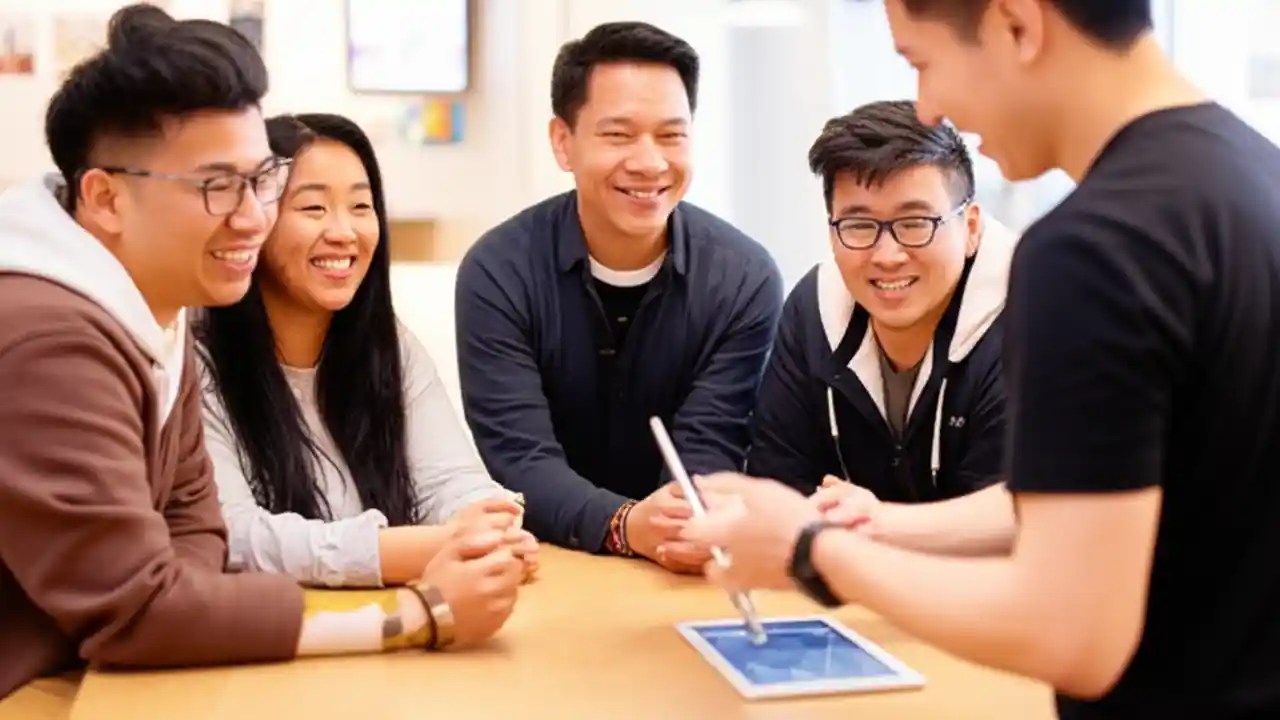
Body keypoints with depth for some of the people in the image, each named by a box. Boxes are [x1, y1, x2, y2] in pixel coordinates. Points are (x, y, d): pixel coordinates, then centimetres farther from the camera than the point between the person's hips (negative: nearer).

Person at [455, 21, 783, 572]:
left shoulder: (744, 279, -7)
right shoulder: (498, 272, -10)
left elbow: (706, 457, -12)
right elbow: (520, 462, -17)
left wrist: (693, 525, -35)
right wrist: (627, 525, -36)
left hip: (682, 573, 1)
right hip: (541, 560, -1)